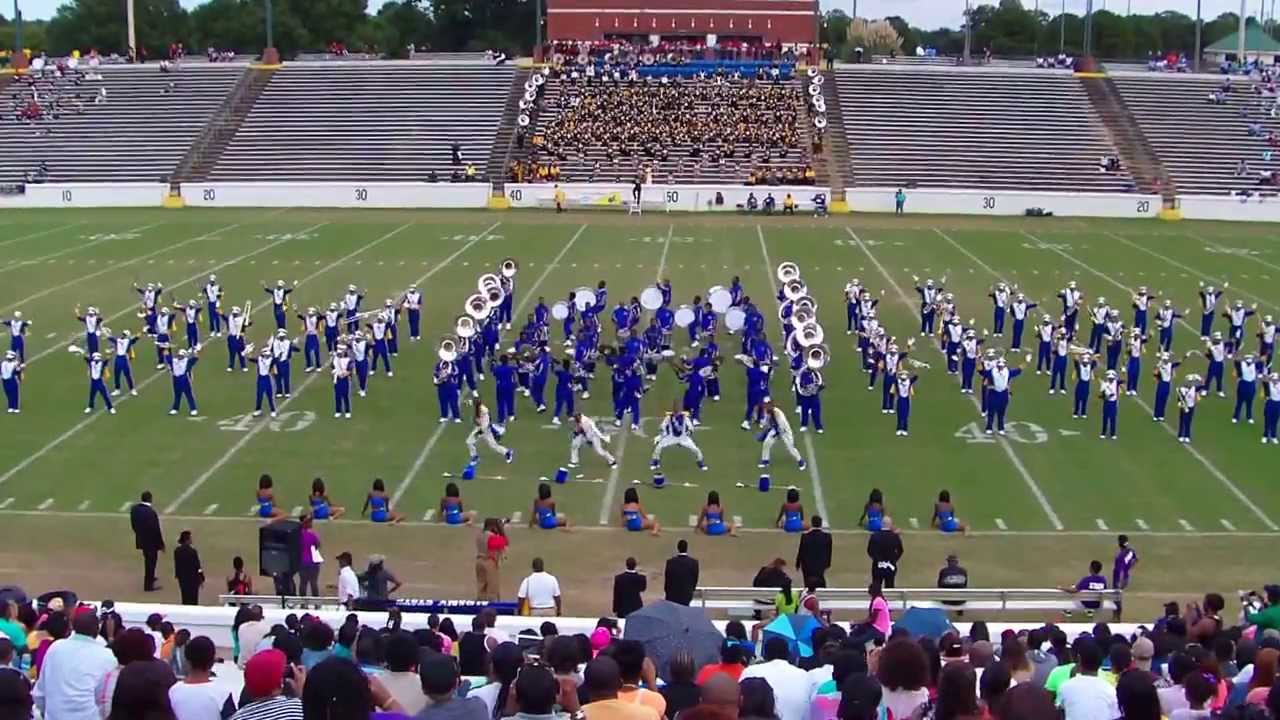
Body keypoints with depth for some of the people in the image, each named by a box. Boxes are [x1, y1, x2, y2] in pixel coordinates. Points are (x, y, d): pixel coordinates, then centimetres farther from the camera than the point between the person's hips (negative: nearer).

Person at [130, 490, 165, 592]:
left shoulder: (134, 509, -8)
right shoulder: (151, 512, -29)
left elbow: (133, 524, 4)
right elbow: (156, 529, -21)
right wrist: (161, 543, -10)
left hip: (141, 540, 7)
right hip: (151, 541, -7)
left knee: (147, 560, 28)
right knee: (151, 562, 8)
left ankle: (149, 578, 46)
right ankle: (148, 585, 16)